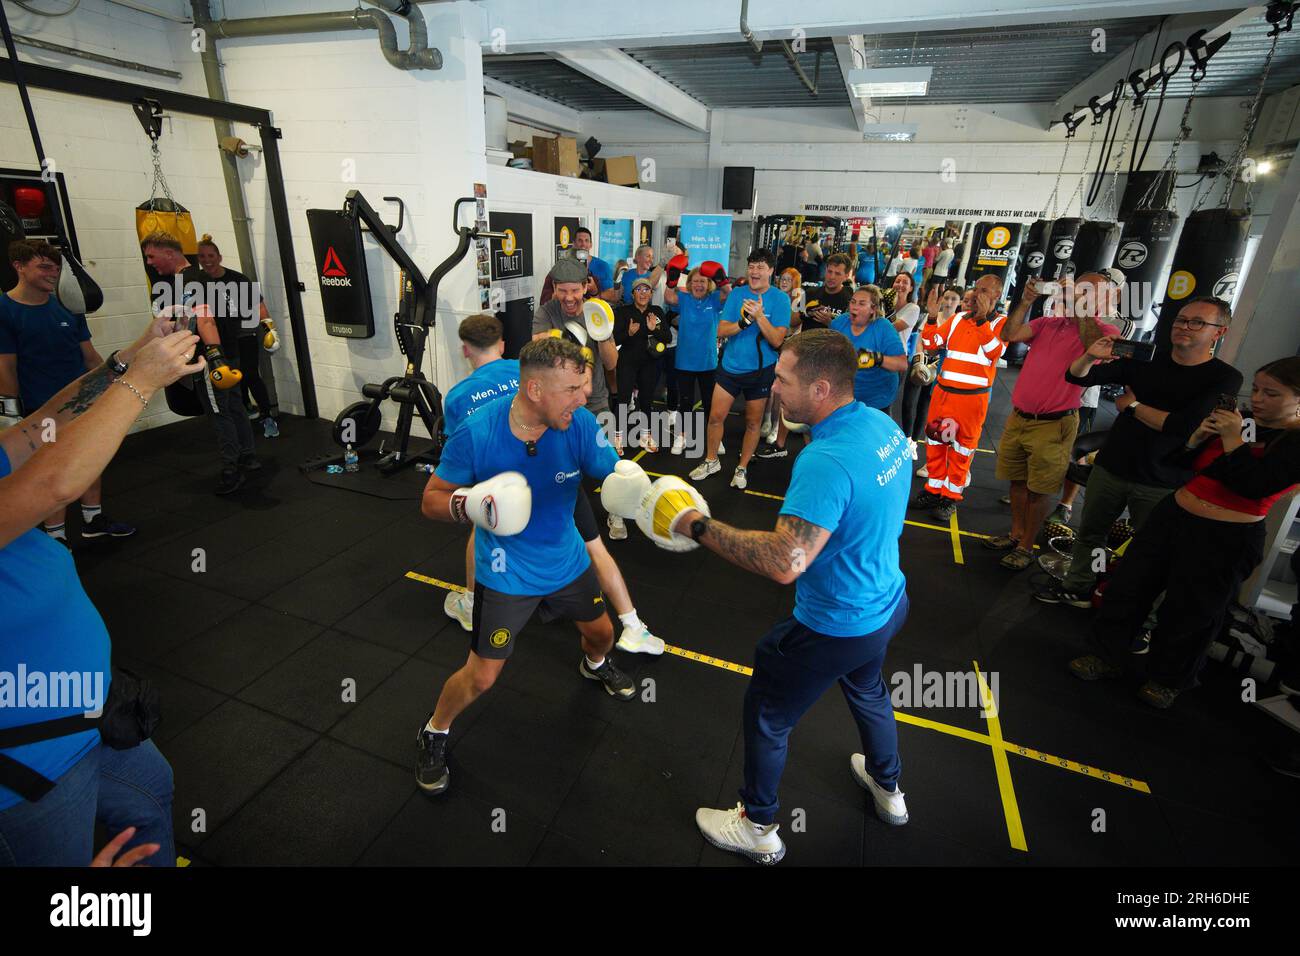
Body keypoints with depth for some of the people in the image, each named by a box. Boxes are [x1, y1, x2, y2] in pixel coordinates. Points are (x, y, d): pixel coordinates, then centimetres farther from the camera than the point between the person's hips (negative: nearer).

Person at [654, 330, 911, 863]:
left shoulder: (826, 461, -35)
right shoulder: (882, 424, -6)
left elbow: (783, 563, -41)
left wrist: (698, 526, -32)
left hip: (835, 628, -9)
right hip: (887, 600, 9)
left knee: (766, 714, 14)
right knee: (866, 688, 35)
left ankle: (758, 829, 38)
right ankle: (888, 789, 61)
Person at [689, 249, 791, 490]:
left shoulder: (780, 299, -9)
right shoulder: (737, 294, -1)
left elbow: (777, 340, -15)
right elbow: (721, 331, -7)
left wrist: (759, 316, -27)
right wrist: (743, 322, -25)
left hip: (760, 369, -2)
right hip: (731, 366, 2)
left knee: (753, 422, 10)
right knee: (716, 416, 4)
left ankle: (742, 468, 26)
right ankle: (711, 461, 25)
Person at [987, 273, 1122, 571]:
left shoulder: (1104, 331, -4)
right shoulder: (1047, 322, 9)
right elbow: (1009, 334, -2)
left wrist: (1081, 309, -20)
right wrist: (1026, 301, -9)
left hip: (1053, 425, -5)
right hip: (1018, 418, 5)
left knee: (1039, 489, 4)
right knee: (1018, 480, 16)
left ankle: (1026, 546, 17)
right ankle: (1016, 533, 32)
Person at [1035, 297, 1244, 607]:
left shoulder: (1225, 378, -7)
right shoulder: (1147, 359, 4)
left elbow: (1183, 426, -20)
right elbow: (1077, 376, 3)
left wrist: (1132, 405, -9)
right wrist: (1091, 356, -17)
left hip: (1161, 484, -3)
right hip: (1110, 467, 4)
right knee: (1090, 532, 14)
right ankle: (1078, 588, 30)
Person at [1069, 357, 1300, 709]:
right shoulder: (1238, 421, 6)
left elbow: (1254, 487, -22)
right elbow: (1177, 461, 10)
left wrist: (1232, 439, -20)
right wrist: (1198, 436, -8)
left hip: (1225, 540, -5)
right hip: (1173, 516, 5)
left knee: (1189, 614, 9)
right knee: (1129, 585, 7)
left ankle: (1169, 679, 32)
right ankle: (1110, 656, 23)